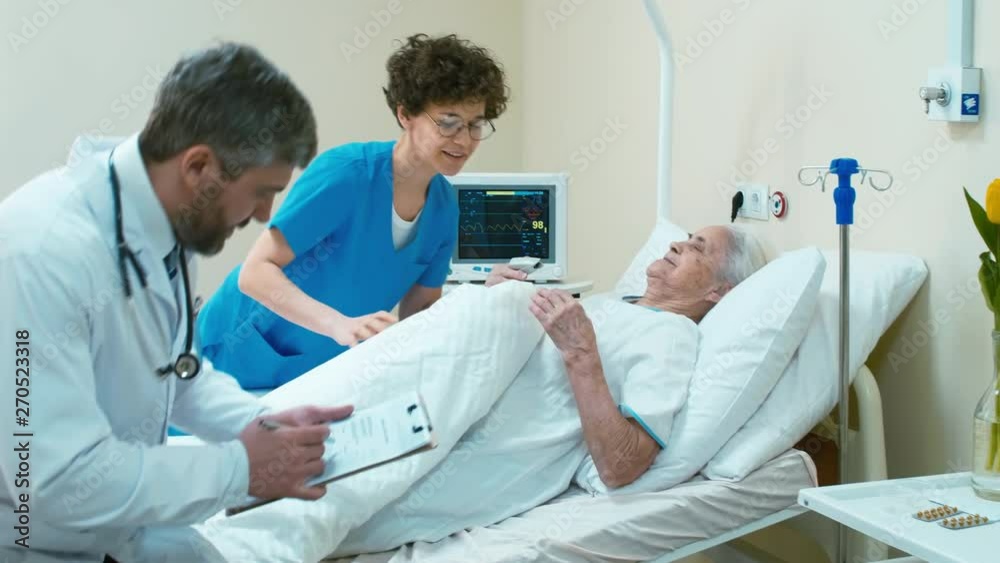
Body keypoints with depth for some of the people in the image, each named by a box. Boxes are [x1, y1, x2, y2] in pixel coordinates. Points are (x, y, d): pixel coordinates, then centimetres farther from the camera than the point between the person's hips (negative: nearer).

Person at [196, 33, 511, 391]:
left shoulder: (444, 205, -5)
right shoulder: (346, 172, -24)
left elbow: (417, 312, 2)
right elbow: (255, 271, -26)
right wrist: (340, 324, -40)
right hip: (242, 359, -5)